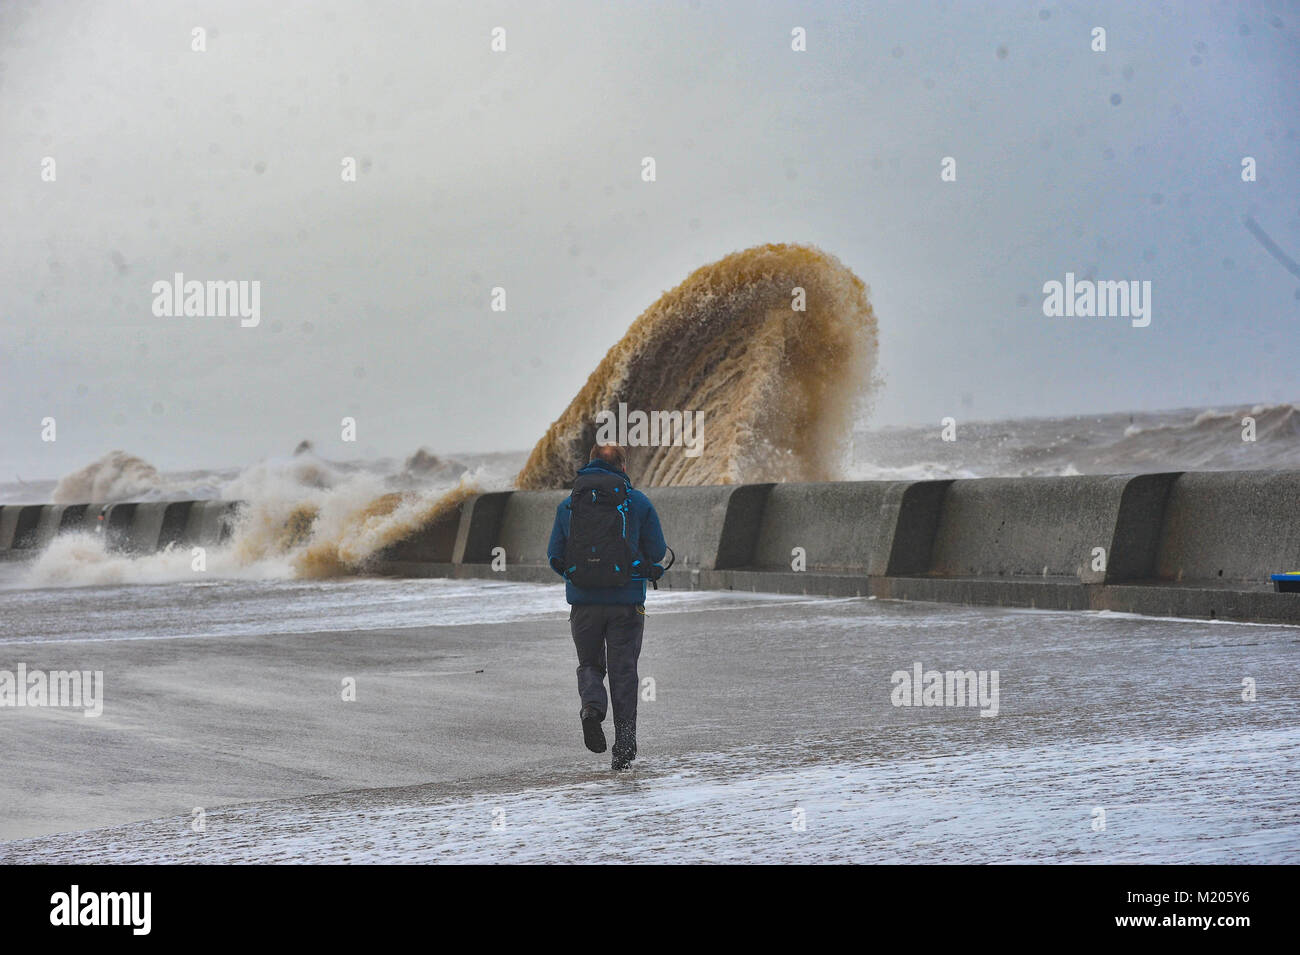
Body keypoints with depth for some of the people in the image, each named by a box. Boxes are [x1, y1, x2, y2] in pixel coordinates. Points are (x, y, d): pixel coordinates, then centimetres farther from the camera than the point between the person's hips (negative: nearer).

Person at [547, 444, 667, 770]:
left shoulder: (568, 504, 5)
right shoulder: (637, 502, 0)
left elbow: (555, 556, 7)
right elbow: (657, 552, 1)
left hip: (583, 600, 1)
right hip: (627, 600, -1)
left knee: (589, 663, 17)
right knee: (623, 670, 6)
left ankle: (592, 705, -14)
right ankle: (624, 745, 1)